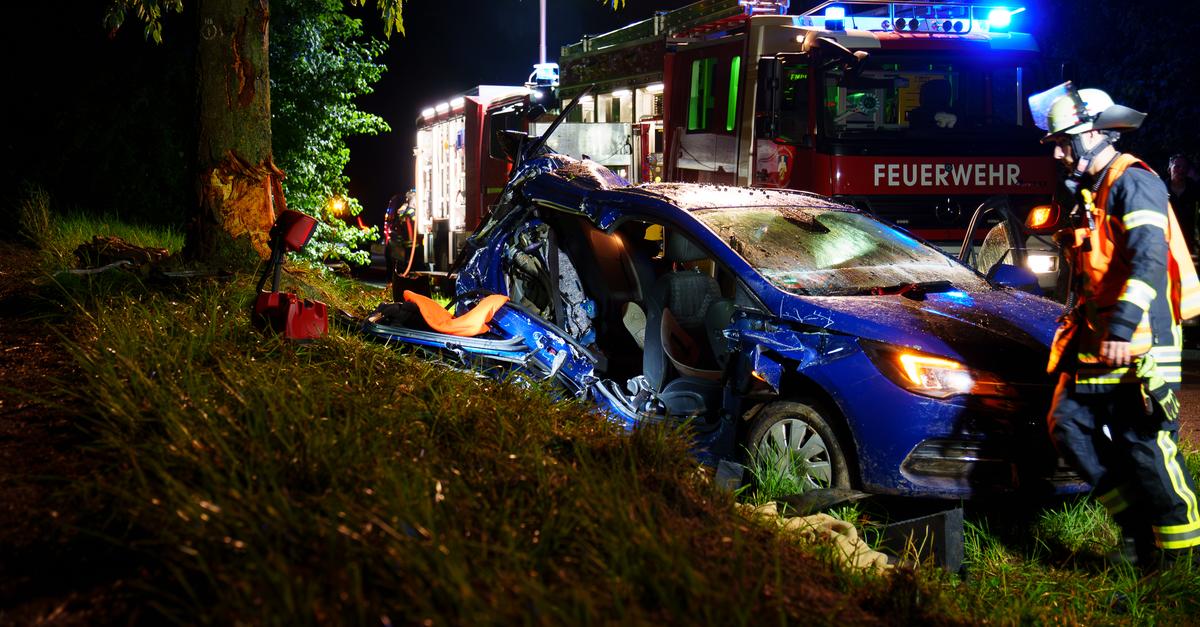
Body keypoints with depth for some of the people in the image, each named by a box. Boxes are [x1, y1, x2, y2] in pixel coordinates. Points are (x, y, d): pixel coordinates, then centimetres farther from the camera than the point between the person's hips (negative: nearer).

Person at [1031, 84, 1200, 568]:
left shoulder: (1132, 182, -9)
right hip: (1097, 343, 10)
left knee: (1146, 444, -8)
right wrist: (1081, 324, 26)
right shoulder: (1091, 192, 21)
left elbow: (1149, 260, -22)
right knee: (1069, 425, 5)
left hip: (1138, 344, -10)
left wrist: (1122, 328, -28)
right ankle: (1135, 523, 12)